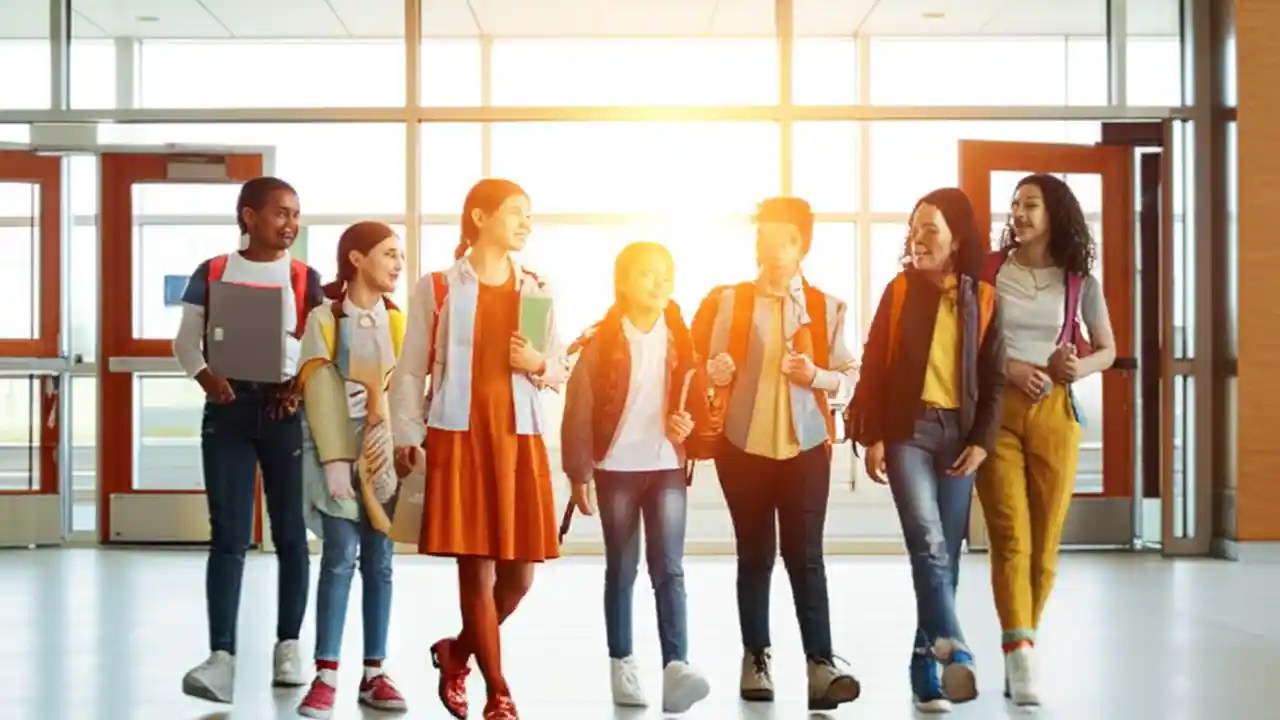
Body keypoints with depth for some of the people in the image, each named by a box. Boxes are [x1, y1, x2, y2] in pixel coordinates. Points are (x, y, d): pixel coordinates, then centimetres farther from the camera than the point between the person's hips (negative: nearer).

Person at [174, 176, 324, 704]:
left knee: (290, 533, 7)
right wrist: (204, 375, -16)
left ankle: (288, 645, 19)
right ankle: (221, 656, -6)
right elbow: (186, 339, 4)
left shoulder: (305, 278, 5)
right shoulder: (211, 273, 5)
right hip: (228, 408, -1)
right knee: (228, 535, -3)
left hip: (285, 409, 1)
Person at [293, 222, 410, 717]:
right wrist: (336, 459, -16)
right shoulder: (324, 318, -1)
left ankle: (374, 673, 9)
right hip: (337, 447, -4)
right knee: (340, 558, -10)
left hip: (384, 450, 4)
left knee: (378, 562, 4)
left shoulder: (398, 321, 11)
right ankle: (326, 676, -7)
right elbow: (321, 394, -8)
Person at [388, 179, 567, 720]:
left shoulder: (538, 291, 12)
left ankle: (457, 653, 31)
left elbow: (561, 371, 16)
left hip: (521, 439, 4)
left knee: (520, 572, 4)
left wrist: (539, 365, -6)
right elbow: (410, 370, 1)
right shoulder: (438, 287, 1)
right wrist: (405, 436, -5)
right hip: (459, 437, -4)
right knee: (477, 569, -3)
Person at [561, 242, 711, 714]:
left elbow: (697, 397, 13)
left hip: (667, 467, 2)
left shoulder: (681, 339, 6)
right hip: (616, 468, -2)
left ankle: (676, 667, -14)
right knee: (621, 571, 7)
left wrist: (689, 424, -10)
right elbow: (579, 410, -7)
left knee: (668, 568, -7)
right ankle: (622, 667, 16)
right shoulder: (603, 341, -5)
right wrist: (579, 473, -10)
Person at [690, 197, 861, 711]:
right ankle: (756, 659, 15)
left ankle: (821, 665, -7)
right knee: (755, 555, 6)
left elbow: (851, 376, 4)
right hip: (743, 445, 0)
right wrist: (714, 372, -18)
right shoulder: (727, 302, 4)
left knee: (805, 554, -4)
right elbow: (698, 366, 4)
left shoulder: (826, 307, 5)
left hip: (806, 445, 0)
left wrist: (818, 376, -15)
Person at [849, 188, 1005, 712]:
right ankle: (952, 649, -25)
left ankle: (926, 667, 11)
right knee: (928, 542, -18)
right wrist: (872, 436, -6)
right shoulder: (900, 291, 3)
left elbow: (994, 378, 7)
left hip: (959, 433, 2)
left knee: (945, 552, 3)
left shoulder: (983, 299, 6)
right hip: (907, 429, -2)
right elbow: (874, 366, 1)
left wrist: (982, 440, -3)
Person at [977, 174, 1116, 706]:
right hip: (995, 411, -2)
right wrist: (1006, 368, -14)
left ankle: (1018, 653, 17)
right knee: (1010, 538, -12)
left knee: (1045, 542, 3)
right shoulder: (988, 270, 1)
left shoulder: (1079, 280, 5)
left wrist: (1080, 367, -8)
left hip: (1053, 414, 2)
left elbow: (1108, 350, 13)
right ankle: (1022, 660, -18)